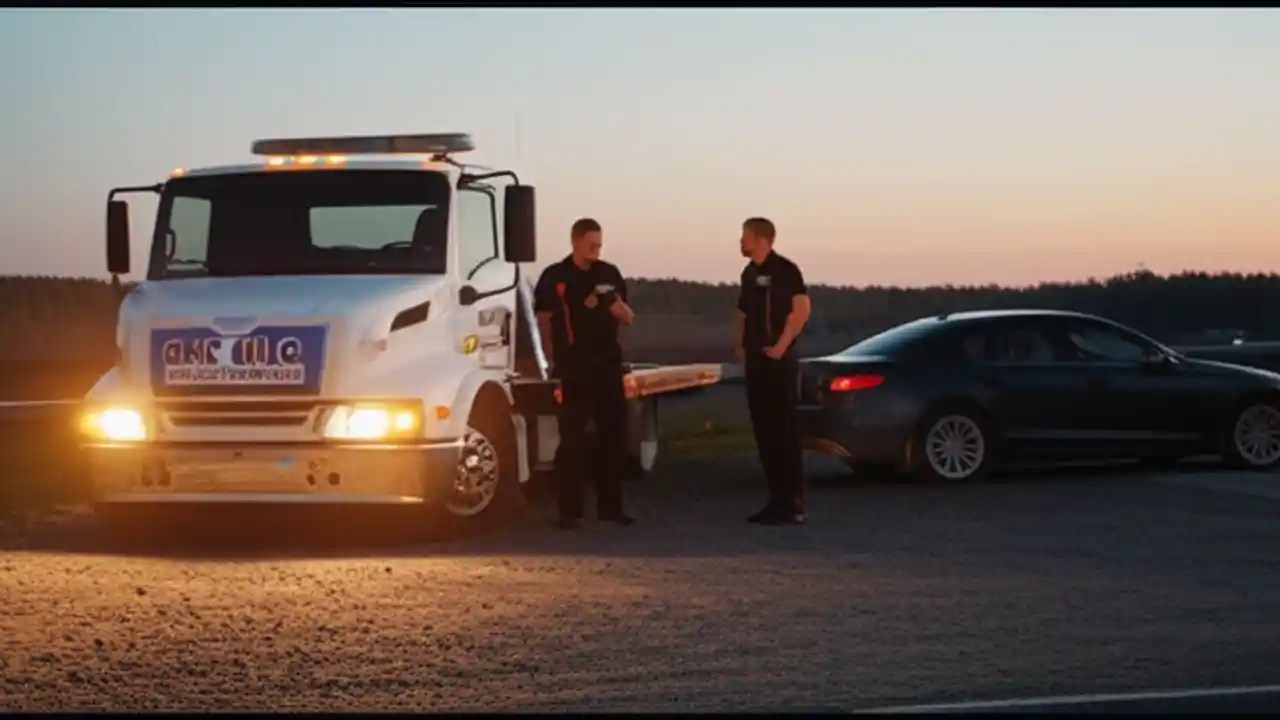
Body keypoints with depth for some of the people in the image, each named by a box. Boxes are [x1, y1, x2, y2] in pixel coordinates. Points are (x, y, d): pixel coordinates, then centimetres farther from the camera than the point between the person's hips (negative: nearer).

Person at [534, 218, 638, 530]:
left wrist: (613, 301, -13)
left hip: (607, 364, 4)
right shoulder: (555, 277, -2)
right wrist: (553, 361, -5)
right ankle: (570, 510, 3)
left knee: (614, 435, 5)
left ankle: (610, 506, 13)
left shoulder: (609, 274, 8)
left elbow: (628, 318, 8)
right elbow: (544, 320, 1)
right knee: (572, 439, -1)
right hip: (573, 368, -4)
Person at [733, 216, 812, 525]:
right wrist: (739, 346, 8)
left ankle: (794, 504, -6)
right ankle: (777, 500, 14)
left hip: (779, 361, -8)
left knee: (785, 430, -7)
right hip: (755, 361, 8)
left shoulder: (784, 269, -10)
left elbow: (802, 308, -18)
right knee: (764, 431, 9)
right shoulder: (750, 272, 14)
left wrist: (781, 346, -19)